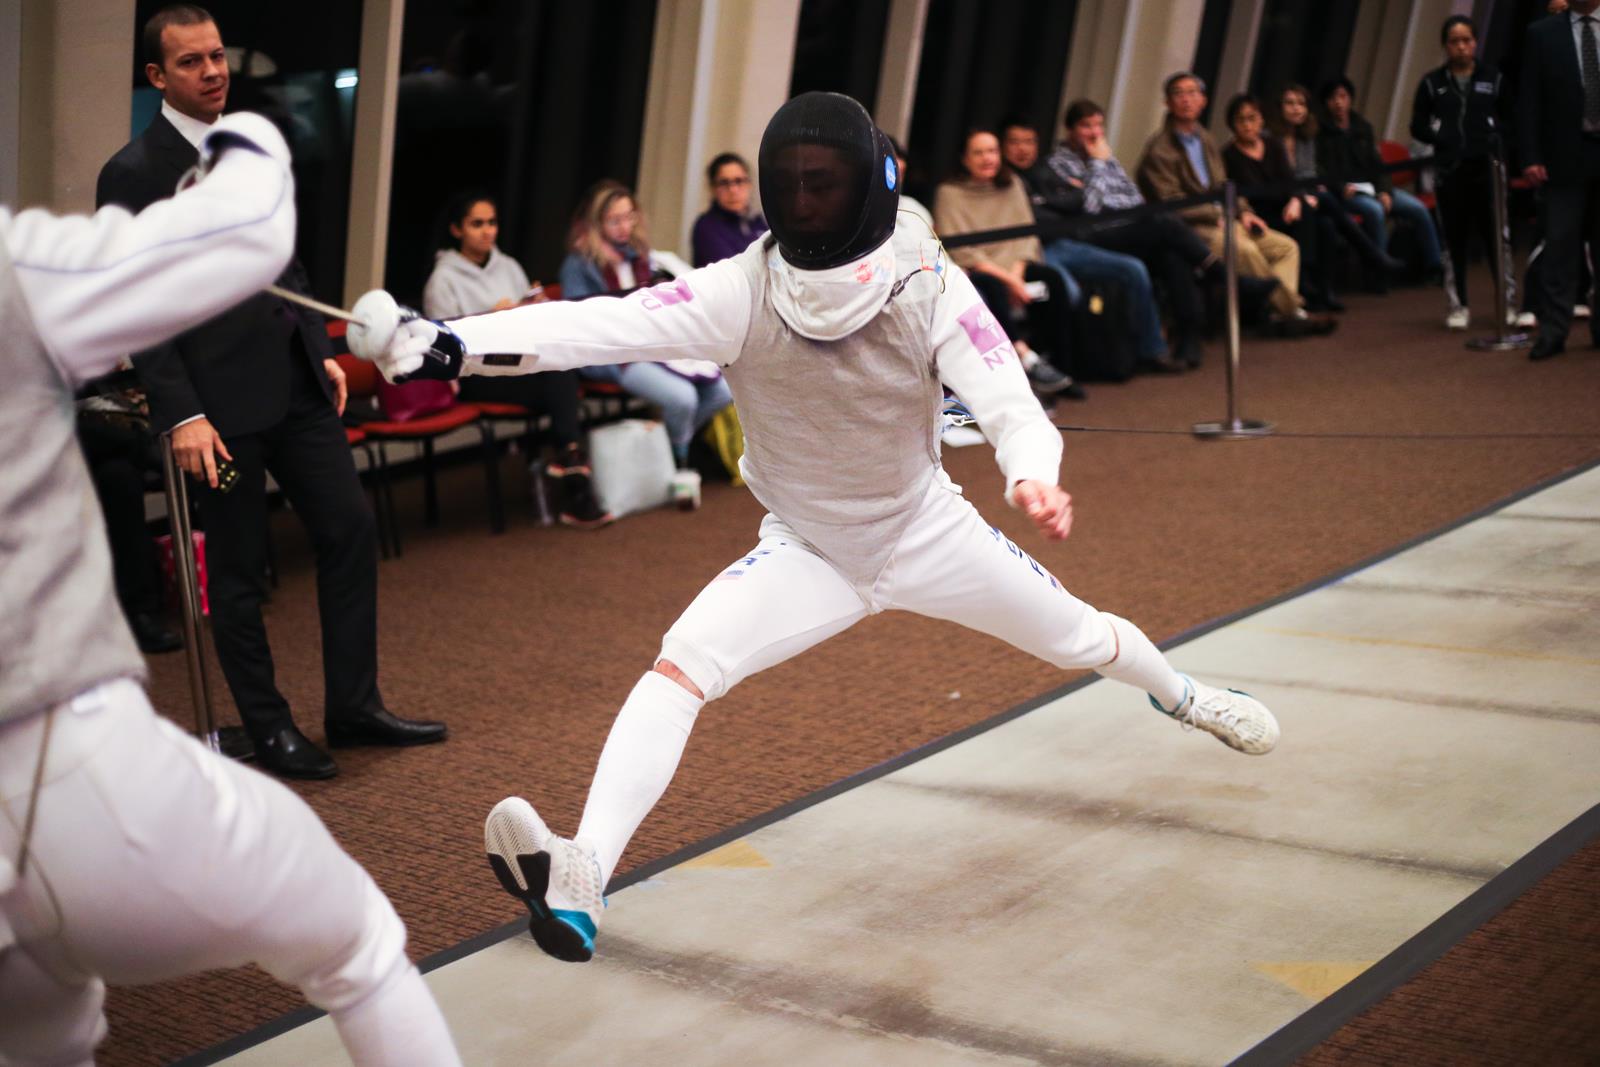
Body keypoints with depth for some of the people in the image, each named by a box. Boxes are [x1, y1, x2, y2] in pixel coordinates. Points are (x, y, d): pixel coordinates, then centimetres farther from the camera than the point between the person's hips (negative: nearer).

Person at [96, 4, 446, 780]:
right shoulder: (134, 174, -10)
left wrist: (322, 351, 12)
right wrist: (181, 416, -19)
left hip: (295, 384, 7)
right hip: (223, 400, -7)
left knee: (351, 528, 9)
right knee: (237, 570, 5)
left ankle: (353, 706, 21)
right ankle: (267, 728, 19)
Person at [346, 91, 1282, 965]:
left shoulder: (929, 288, -25)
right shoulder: (743, 291, -25)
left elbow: (1011, 404, -34)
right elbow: (603, 324, -38)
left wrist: (1035, 479, -58)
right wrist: (452, 344, -54)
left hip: (926, 533, 1)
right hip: (807, 551, 0)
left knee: (1083, 641, 19)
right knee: (679, 670, -25)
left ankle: (1177, 692, 54)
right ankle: (581, 881, -36)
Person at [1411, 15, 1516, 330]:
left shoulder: (1493, 79, 6)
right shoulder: (1432, 83, 6)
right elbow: (1418, 127, 8)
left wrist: (1496, 136, -7)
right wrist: (1442, 137, -6)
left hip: (1487, 168, 0)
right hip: (1449, 171, 1)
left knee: (1497, 236, -2)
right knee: (1454, 240, 3)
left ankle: (1509, 301, 5)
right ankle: (1458, 305, 10)